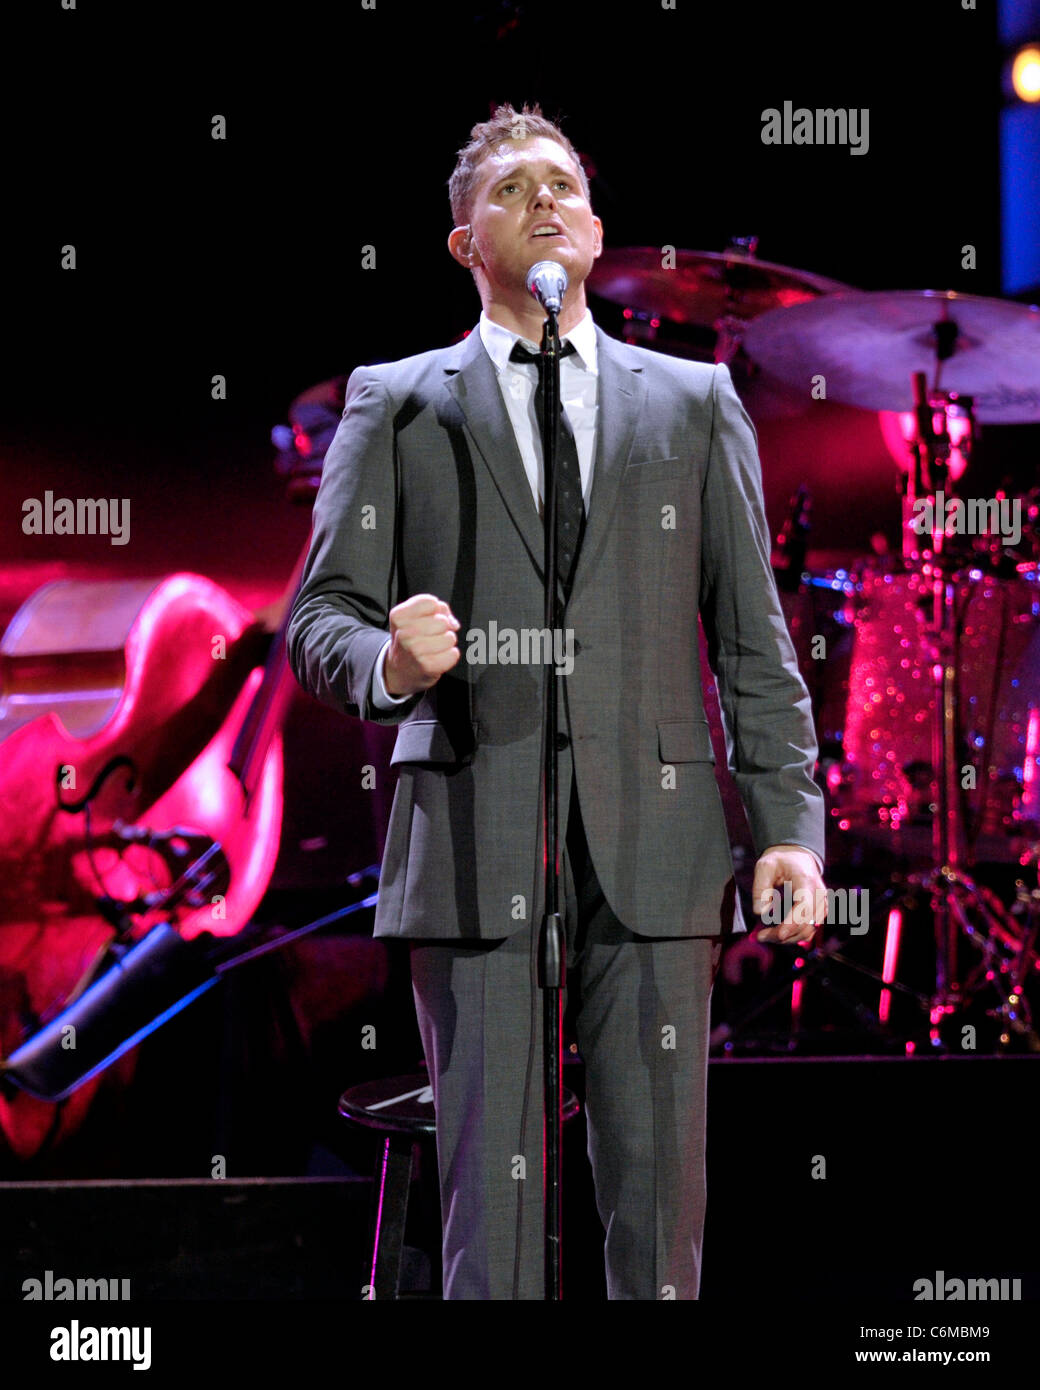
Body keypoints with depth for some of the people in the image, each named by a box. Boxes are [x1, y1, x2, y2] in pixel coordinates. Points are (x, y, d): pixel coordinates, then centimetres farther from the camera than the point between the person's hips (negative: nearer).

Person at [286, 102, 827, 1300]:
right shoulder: (395, 404, 13)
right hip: (475, 850, -1)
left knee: (661, 1180, 0)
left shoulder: (693, 402, 17)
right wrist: (387, 662, -17)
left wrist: (788, 824, 2)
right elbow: (319, 617, 7)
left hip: (654, 842, 1)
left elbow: (753, 636, 13)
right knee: (492, 1181, -4)